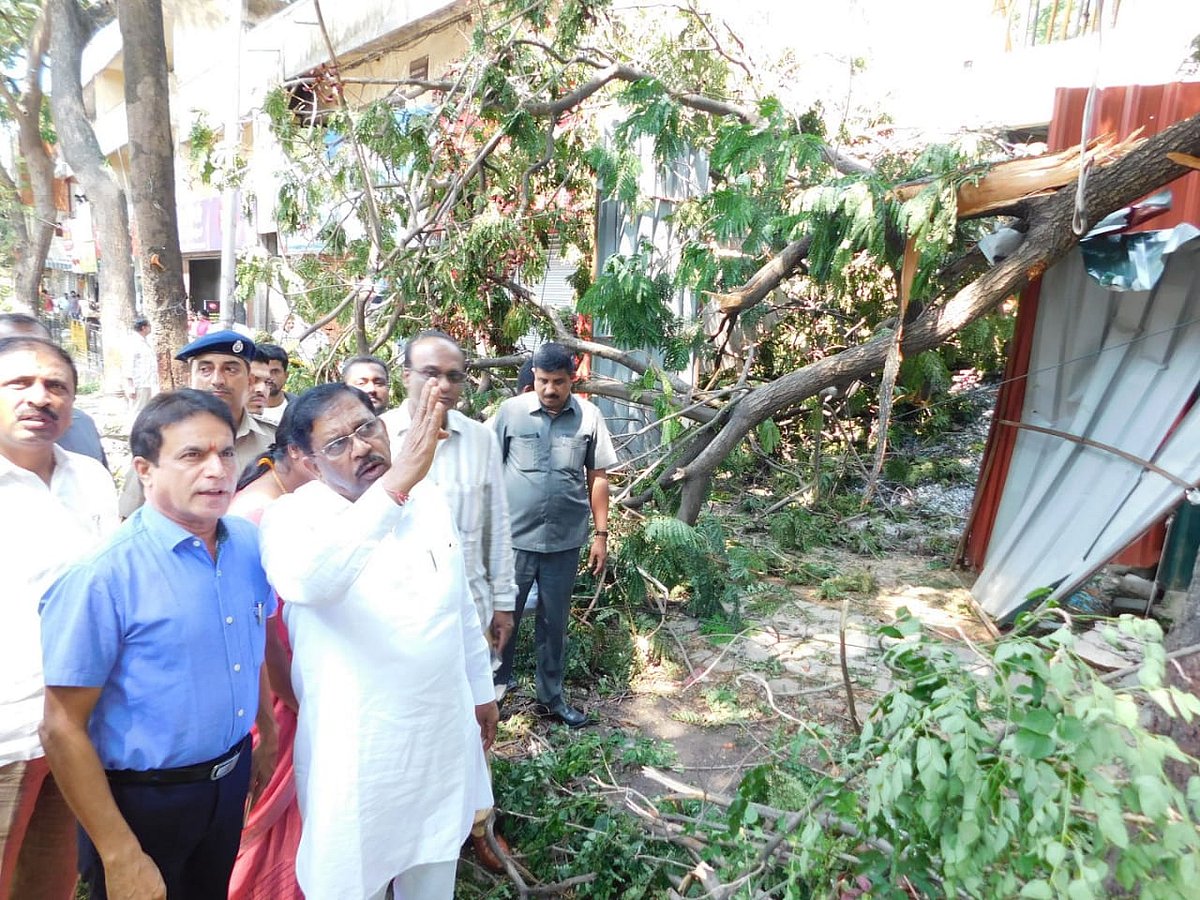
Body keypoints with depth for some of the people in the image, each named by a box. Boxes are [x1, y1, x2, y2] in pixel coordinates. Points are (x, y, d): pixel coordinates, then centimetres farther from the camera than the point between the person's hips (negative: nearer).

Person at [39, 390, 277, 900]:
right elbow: (63, 729, -19)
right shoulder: (102, 574, -23)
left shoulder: (248, 543, -6)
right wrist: (121, 856, -17)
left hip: (232, 776, 6)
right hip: (142, 798, -5)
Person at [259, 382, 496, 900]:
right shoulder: (293, 517, -16)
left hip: (445, 736, 5)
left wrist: (481, 689, 15)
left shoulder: (430, 502, -1)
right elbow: (306, 580, -41)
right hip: (356, 752, -4)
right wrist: (395, 482, -47)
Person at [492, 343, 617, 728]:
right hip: (513, 538, -1)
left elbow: (597, 478, 3)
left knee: (554, 623, 16)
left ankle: (552, 695, 32)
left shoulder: (589, 417, -3)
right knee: (504, 616, 12)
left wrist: (601, 534, 2)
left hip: (565, 541, 1)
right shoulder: (511, 411, -6)